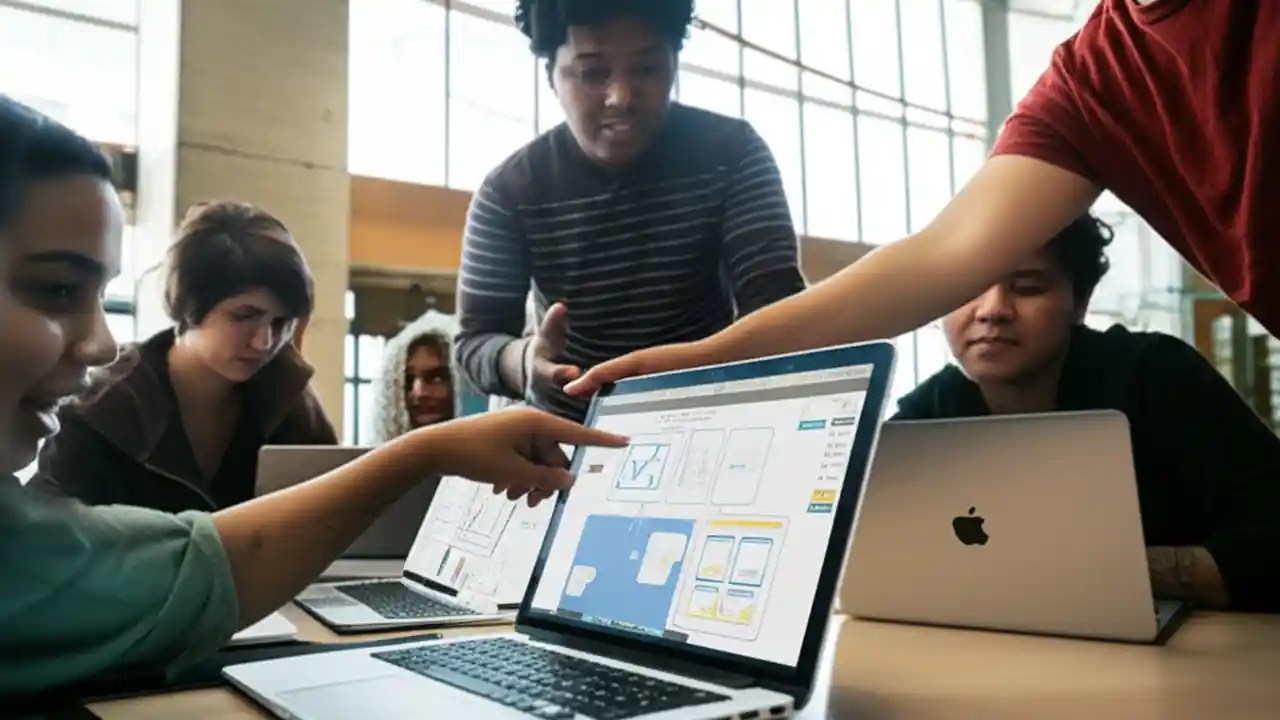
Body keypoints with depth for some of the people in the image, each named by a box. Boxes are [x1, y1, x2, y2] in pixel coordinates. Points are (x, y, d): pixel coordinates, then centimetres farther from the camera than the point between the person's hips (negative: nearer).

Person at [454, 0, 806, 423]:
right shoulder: (508, 192, -12)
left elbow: (775, 303, -20)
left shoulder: (731, 154, -11)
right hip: (572, 433, 0)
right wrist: (523, 361, -37)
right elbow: (475, 340, -14)